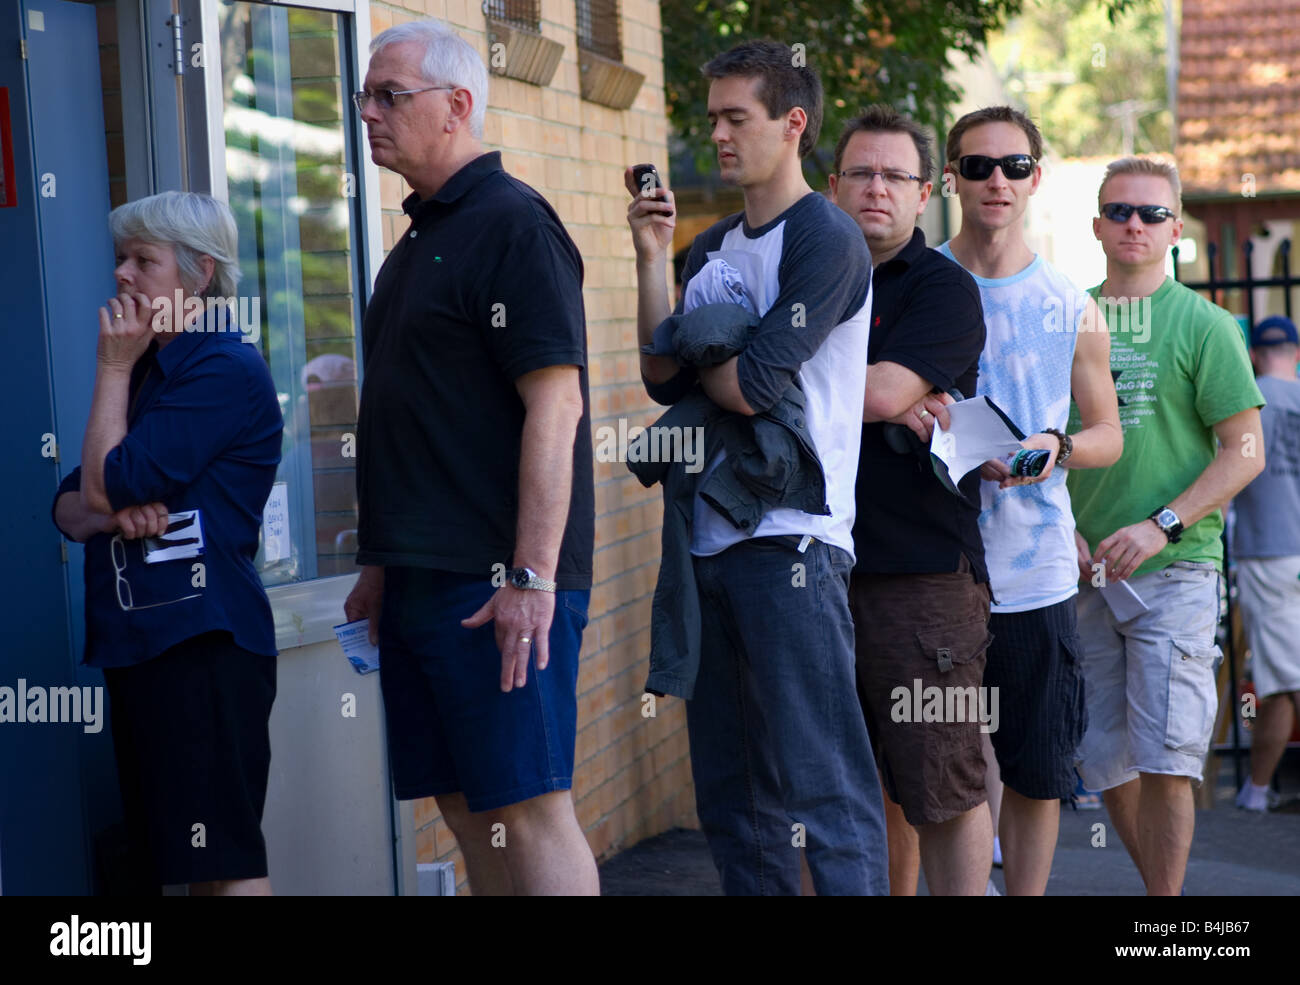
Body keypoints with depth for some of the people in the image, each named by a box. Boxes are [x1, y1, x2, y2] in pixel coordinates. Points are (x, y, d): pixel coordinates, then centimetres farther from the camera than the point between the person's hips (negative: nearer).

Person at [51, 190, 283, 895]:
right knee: (187, 861, 10)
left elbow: (107, 484, -13)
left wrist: (113, 367, -3)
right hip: (137, 643, 9)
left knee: (225, 862, -10)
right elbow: (71, 510, 16)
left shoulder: (226, 370, -9)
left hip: (204, 643, -9)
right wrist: (114, 515, -8)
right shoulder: (147, 374, 20)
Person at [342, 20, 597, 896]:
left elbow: (555, 405, -17)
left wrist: (531, 577, -23)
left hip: (496, 583, -9)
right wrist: (381, 564, 22)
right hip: (423, 577, 9)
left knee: (528, 811, -7)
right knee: (467, 810, 11)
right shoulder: (419, 241, 19)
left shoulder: (511, 224, -9)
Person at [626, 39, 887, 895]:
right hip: (708, 536, 8)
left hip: (790, 542, -8)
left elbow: (750, 386, -16)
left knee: (822, 783, -8)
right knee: (731, 790, 11)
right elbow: (665, 380, 7)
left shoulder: (825, 240, -8)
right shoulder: (713, 247, 16)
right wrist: (654, 259, 1)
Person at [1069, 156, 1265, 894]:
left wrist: (1161, 527, -15)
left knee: (1165, 760, -10)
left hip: (1175, 567, -4)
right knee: (1107, 759, 9)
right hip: (1086, 572, 4)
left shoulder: (1204, 325, -1)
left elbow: (1245, 452, -5)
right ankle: (1162, 889, 26)